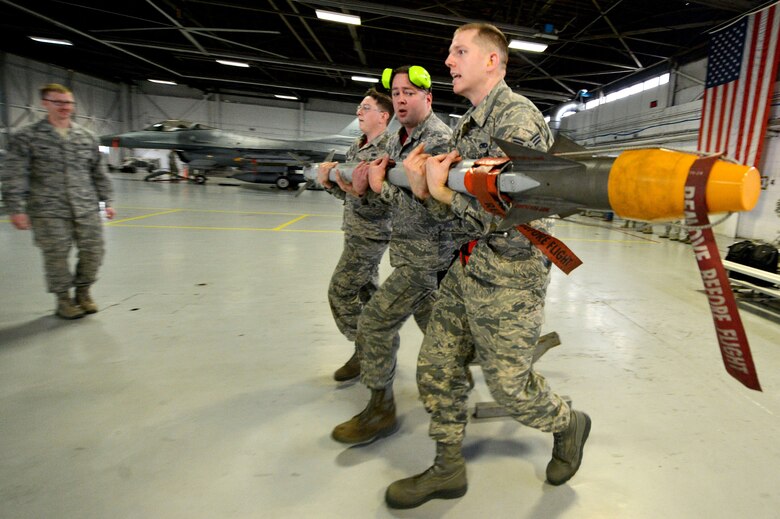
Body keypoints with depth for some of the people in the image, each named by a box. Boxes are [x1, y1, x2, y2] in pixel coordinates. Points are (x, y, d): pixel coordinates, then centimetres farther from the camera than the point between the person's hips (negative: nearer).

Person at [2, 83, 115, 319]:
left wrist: (106, 201, 12)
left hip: (87, 209, 3)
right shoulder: (27, 137, 1)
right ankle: (64, 299, 20)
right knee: (56, 257, 3)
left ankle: (83, 291, 26)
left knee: (93, 252, 4)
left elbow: (99, 173, 16)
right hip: (49, 212, -3)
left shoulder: (86, 136, 12)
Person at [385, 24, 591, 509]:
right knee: (436, 366, 10)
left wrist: (441, 189, -10)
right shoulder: (467, 123, 14)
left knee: (509, 383, 4)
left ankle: (569, 425, 37)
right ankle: (448, 469, 28)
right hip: (467, 267, 9)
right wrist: (423, 186, -5)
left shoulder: (518, 116, -14)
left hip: (509, 274, -9)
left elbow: (499, 212, -23)